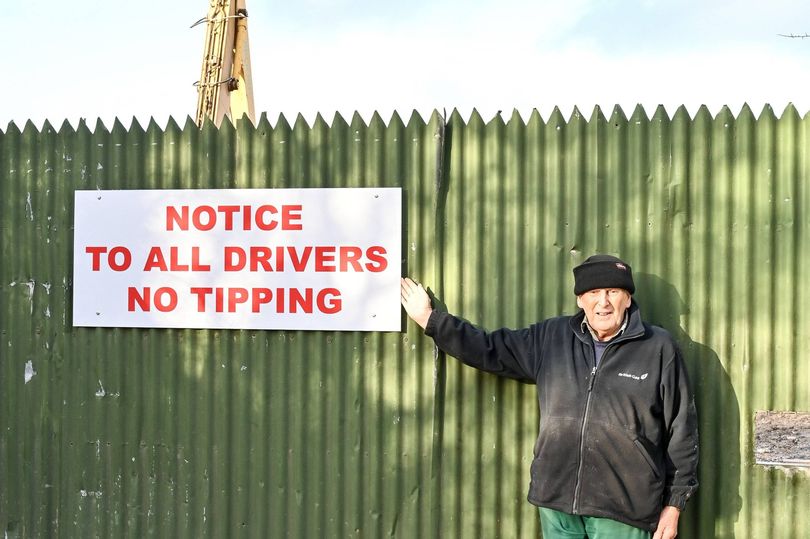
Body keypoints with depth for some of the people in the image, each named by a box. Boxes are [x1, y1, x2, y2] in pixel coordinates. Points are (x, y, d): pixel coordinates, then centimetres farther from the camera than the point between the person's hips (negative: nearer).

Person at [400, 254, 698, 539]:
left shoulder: (659, 349, -1)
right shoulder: (550, 338, 9)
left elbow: (681, 429, 1)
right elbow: (490, 350, 16)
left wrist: (674, 503, 0)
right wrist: (430, 320, 15)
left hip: (623, 511, -3)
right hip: (558, 501, 4)